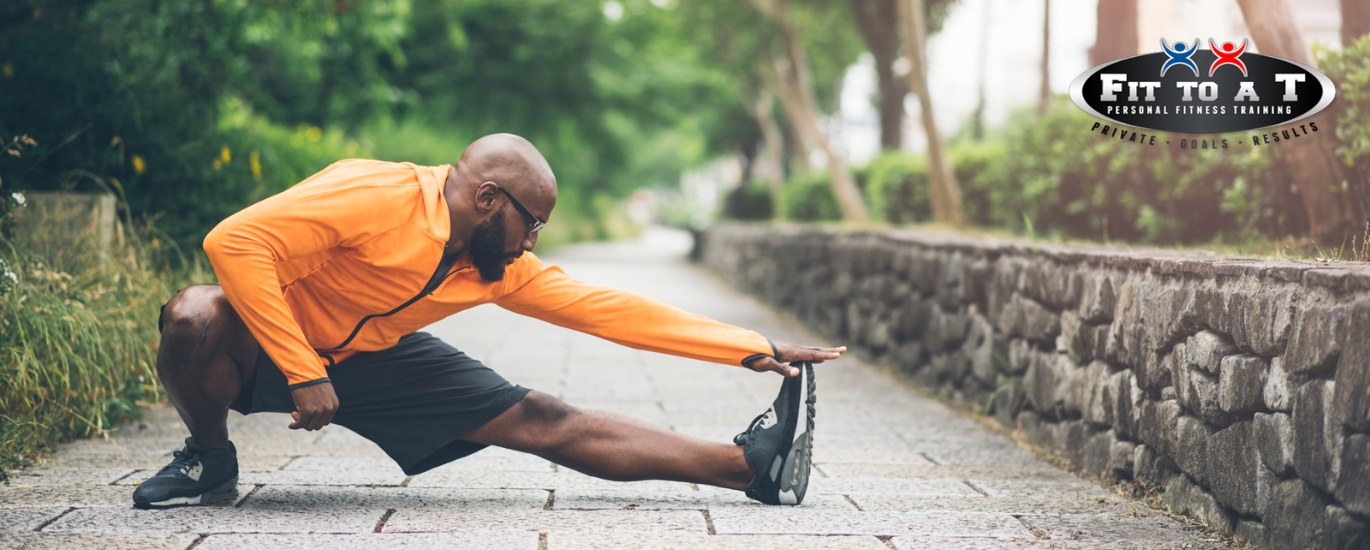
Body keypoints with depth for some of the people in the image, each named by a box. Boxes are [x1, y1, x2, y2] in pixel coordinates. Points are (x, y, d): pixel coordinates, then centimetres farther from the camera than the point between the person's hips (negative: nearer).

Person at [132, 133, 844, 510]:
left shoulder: (502, 270, -8)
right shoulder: (377, 196, -32)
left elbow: (605, 307, -3)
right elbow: (233, 240, -37)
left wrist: (754, 349, -6)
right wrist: (303, 372, -37)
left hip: (370, 360, 5)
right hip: (263, 346, -5)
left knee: (544, 424, -6)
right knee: (194, 317, -41)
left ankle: (750, 465, -10)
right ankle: (209, 461, -13)